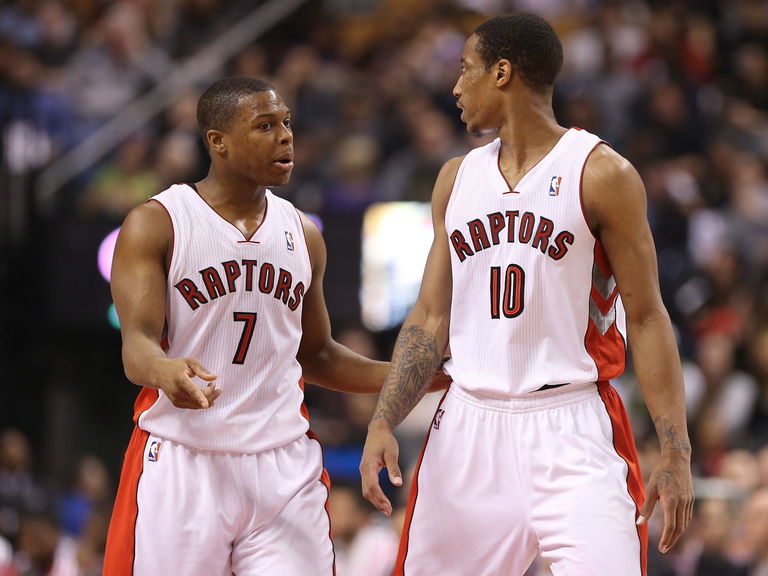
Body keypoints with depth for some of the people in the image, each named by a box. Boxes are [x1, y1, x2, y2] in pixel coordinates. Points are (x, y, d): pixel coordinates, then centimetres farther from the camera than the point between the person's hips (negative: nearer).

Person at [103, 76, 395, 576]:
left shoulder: (303, 235, 12)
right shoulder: (155, 225, -4)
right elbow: (137, 344, -15)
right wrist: (166, 371, -39)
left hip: (284, 467, 4)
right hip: (182, 459, -4)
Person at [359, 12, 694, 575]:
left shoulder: (601, 174, -5)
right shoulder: (457, 179, 12)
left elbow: (646, 319, -5)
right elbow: (430, 319, 14)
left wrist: (676, 452, -10)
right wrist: (383, 424, 1)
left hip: (571, 427, -5)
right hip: (470, 422, 5)